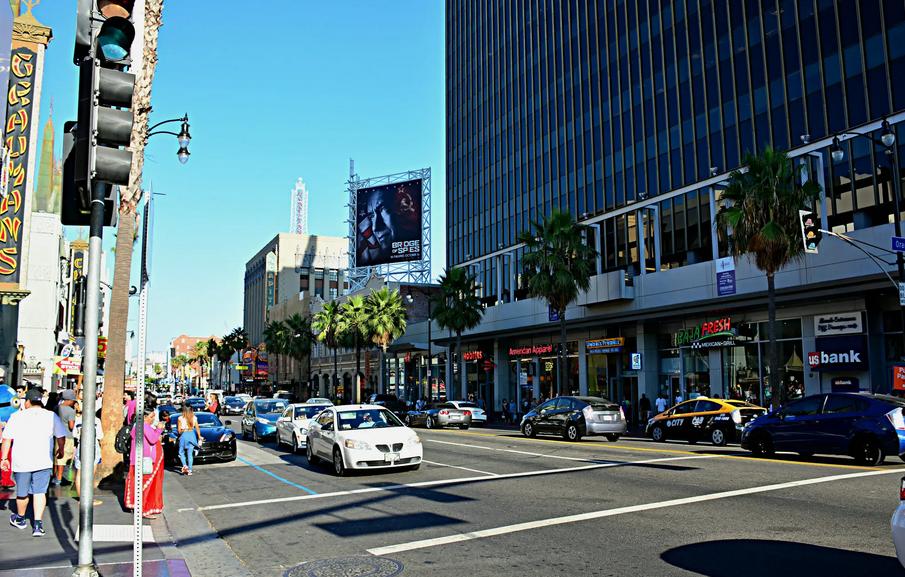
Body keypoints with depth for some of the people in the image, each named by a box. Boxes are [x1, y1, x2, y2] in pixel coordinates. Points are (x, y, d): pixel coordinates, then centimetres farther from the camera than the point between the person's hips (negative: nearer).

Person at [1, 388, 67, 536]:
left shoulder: (17, 416, -1)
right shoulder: (51, 416, 0)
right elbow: (61, 436, 7)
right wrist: (60, 450, 25)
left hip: (21, 462, 0)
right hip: (43, 462, 0)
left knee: (22, 493, 16)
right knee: (40, 492, 3)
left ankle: (20, 519, 37)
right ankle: (38, 524, -7)